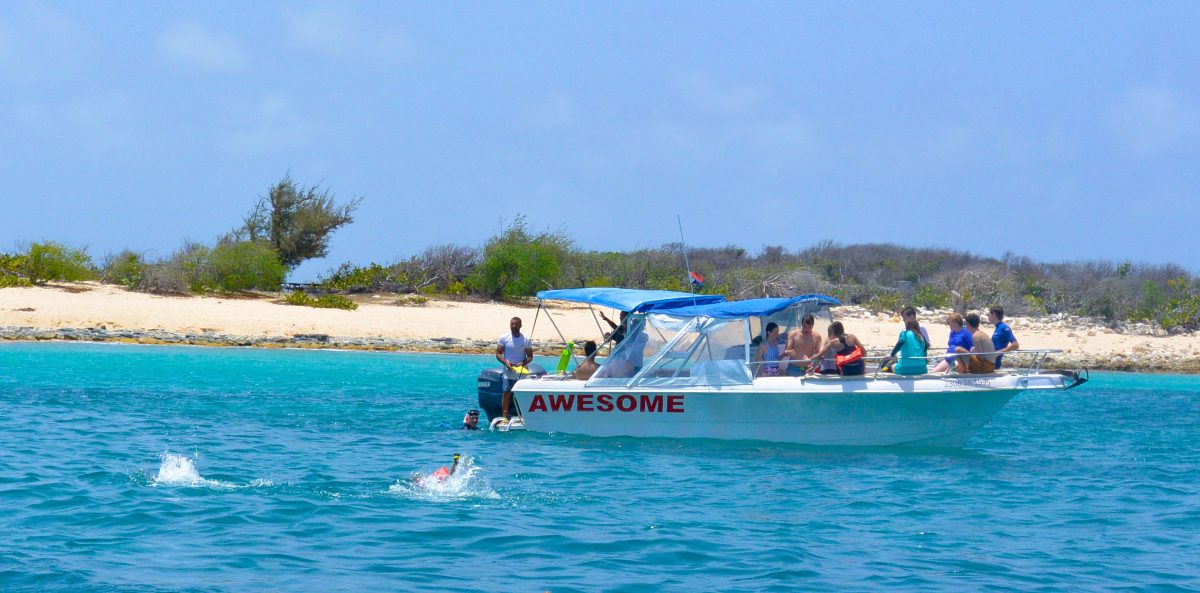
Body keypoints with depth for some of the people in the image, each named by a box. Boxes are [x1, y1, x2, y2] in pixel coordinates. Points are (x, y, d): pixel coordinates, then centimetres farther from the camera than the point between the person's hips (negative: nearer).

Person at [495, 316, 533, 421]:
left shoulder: (526, 340, 1)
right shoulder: (504, 338, 1)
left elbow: (530, 356, 5)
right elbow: (498, 353, 2)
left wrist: (524, 363, -16)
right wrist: (505, 362, -15)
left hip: (522, 372, 1)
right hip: (508, 371, -1)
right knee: (507, 393, -2)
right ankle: (505, 416, 0)